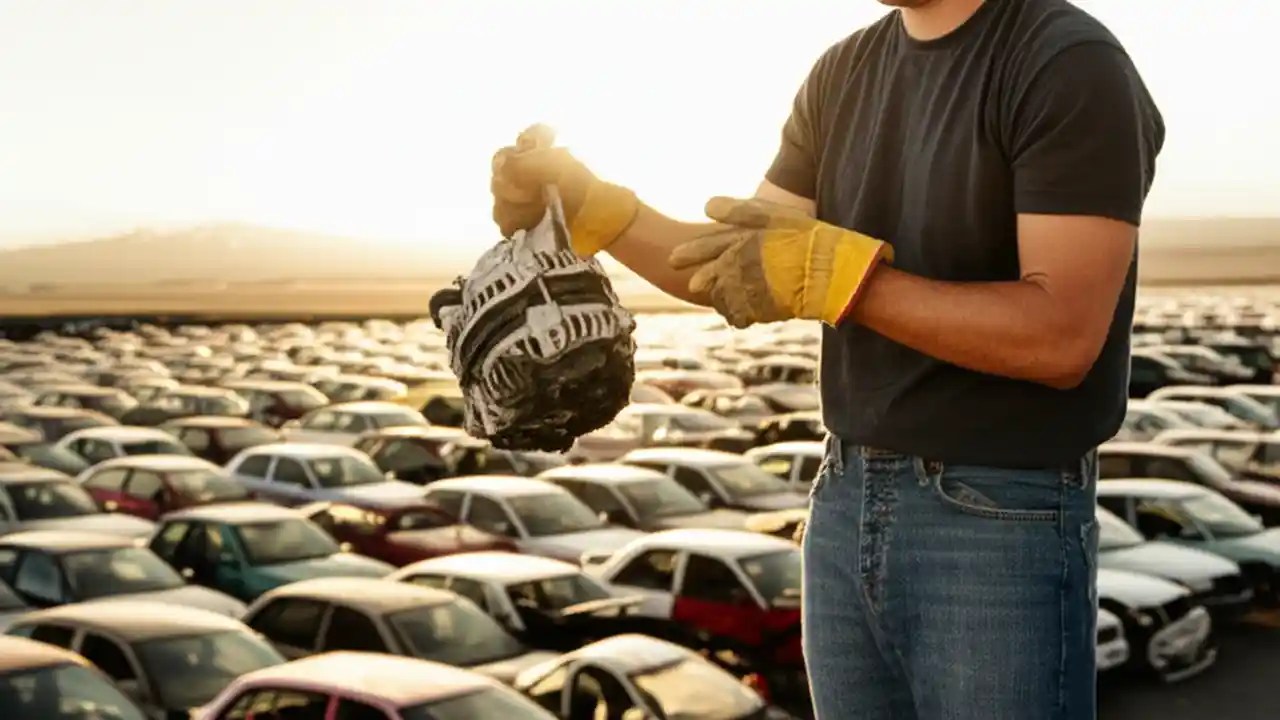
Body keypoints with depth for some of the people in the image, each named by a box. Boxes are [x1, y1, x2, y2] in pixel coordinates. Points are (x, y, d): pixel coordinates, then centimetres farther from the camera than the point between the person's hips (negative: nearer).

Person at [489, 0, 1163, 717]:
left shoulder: (1071, 64, -13)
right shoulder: (846, 71, 10)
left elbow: (1062, 336, -21)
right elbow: (736, 271, 11)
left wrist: (829, 273, -24)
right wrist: (592, 207, -4)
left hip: (1001, 521, -6)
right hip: (846, 501, 7)